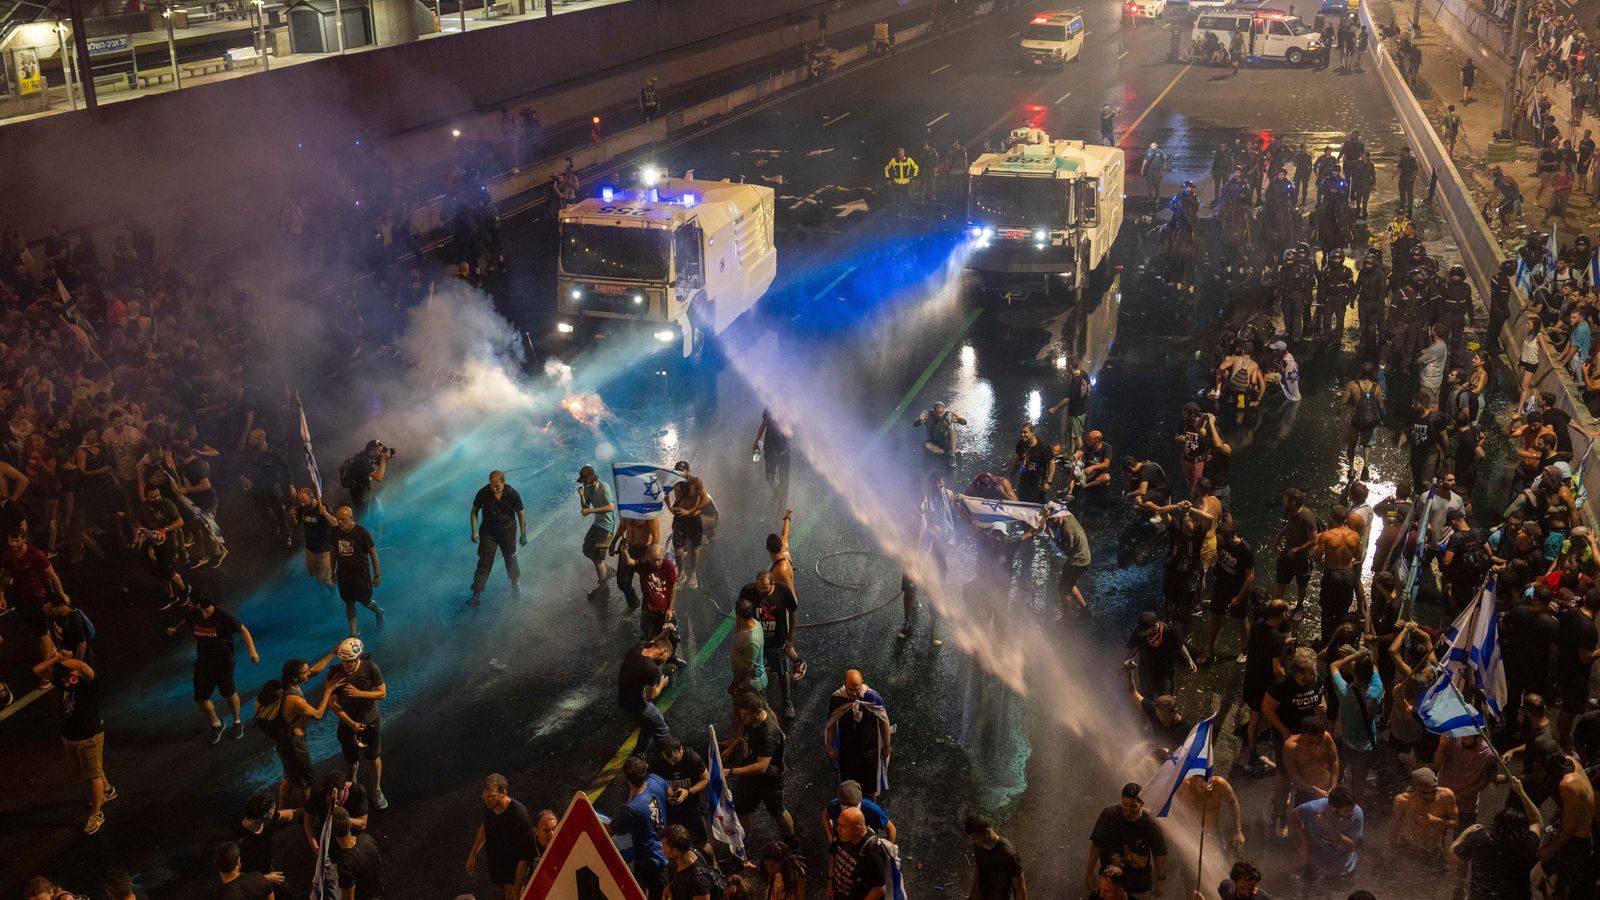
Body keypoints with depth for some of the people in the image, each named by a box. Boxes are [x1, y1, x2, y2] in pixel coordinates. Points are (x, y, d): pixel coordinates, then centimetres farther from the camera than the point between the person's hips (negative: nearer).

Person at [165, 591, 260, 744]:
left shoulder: (223, 616, -18)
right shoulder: (193, 614, -3)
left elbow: (243, 630, -14)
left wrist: (252, 651, -23)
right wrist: (175, 628, 11)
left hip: (223, 660, -5)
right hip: (203, 661, 5)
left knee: (228, 692, -6)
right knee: (201, 698, 1)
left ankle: (237, 723, 24)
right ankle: (216, 725, 29)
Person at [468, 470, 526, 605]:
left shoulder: (512, 494, -19)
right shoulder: (483, 493, -19)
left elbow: (521, 514, -6)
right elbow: (474, 511, -4)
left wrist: (523, 534, -3)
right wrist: (474, 531, -9)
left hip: (508, 530, 0)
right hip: (488, 531, 0)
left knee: (511, 557, 15)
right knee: (484, 561, -4)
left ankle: (515, 584, 42)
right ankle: (477, 594, -2)